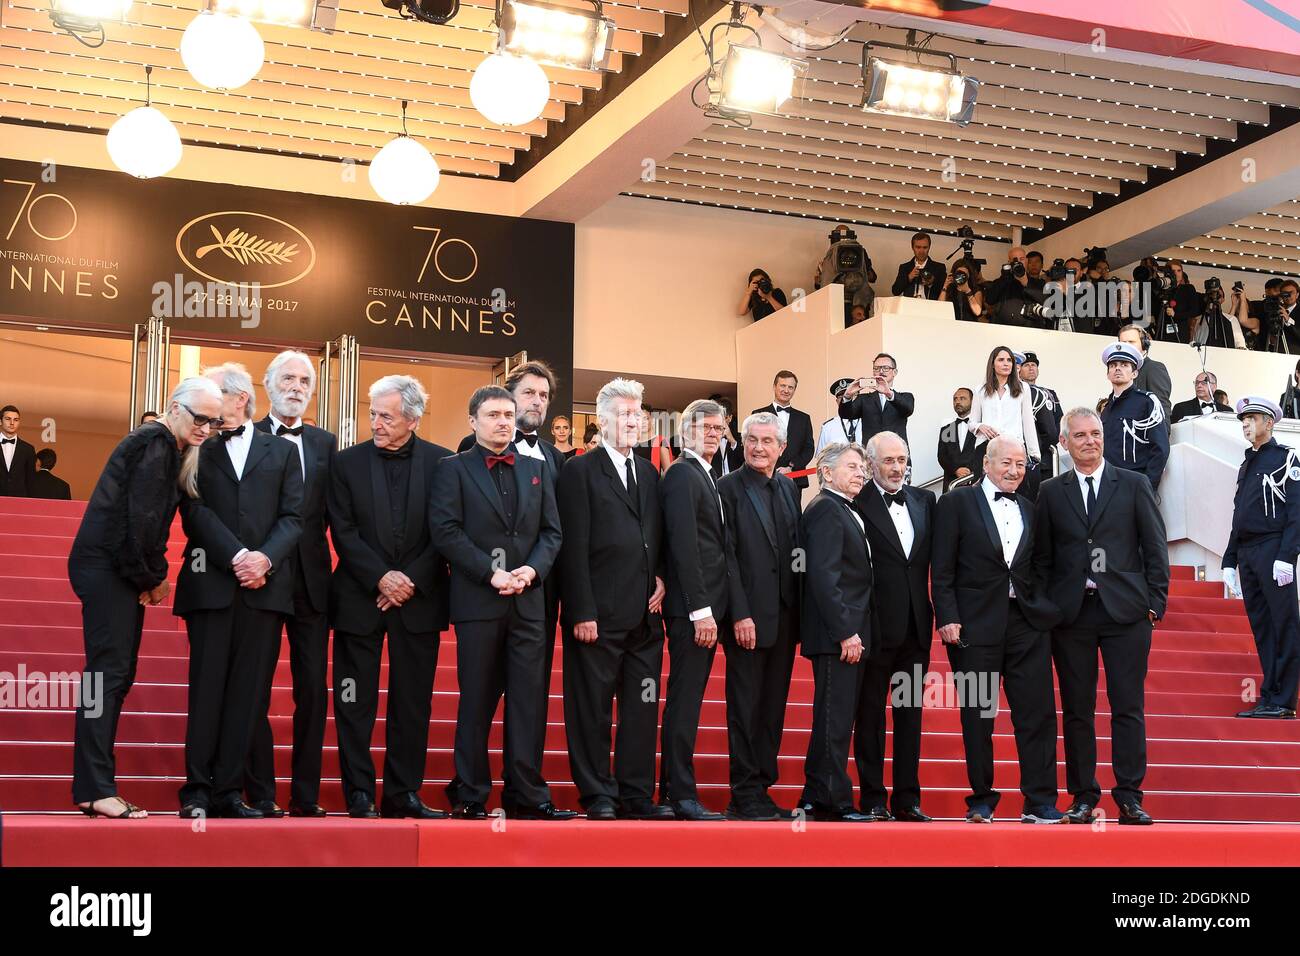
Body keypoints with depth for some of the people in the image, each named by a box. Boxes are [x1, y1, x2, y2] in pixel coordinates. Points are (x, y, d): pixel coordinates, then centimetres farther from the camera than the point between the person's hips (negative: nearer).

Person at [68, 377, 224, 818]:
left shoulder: (165, 447, 18)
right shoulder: (156, 444, -13)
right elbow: (143, 519, -19)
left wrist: (152, 576, 6)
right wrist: (153, 577, -8)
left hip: (117, 572, 10)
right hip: (106, 568, -10)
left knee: (115, 674, 10)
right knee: (110, 671, -12)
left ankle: (93, 785, 13)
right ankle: (97, 789, -13)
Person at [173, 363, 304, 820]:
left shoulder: (282, 452, 14)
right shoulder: (198, 451, 12)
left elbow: (293, 517, 5)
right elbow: (196, 512, -1)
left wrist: (265, 558, -12)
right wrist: (237, 557, -13)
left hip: (265, 586, 1)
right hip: (210, 583, -1)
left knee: (249, 692, 0)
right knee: (207, 688, -2)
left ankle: (228, 791, 3)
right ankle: (197, 790, 3)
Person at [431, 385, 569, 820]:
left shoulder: (536, 470, 16)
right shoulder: (453, 469, 3)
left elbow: (552, 531, 12)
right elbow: (446, 532, -7)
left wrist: (532, 569, -7)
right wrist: (491, 573, -14)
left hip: (528, 601, 4)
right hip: (477, 601, -4)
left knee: (529, 699, 2)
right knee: (477, 701, 1)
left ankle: (528, 795, 5)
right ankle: (470, 796, 8)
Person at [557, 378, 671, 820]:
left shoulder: (649, 474, 17)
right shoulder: (580, 471, -1)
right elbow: (574, 548, -7)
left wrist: (662, 579, 0)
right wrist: (582, 612, -13)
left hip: (645, 615, 6)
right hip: (599, 614, -6)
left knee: (642, 709, 7)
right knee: (593, 709, 0)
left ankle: (637, 795, 12)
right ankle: (598, 796, 7)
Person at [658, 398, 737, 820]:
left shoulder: (706, 477, 20)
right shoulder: (681, 474, -9)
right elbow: (684, 545, -17)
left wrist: (713, 609, 12)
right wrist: (701, 610, -20)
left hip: (708, 605, 9)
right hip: (693, 607, -9)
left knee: (687, 700, 10)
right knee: (685, 699, -7)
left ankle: (673, 789, 15)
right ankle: (682, 795, -4)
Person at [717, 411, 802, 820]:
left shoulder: (789, 489, 13)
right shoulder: (729, 488, -5)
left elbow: (796, 551, 14)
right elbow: (725, 556, -10)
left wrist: (798, 613, 7)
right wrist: (740, 614, -16)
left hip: (784, 617, 6)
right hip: (749, 617, -6)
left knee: (773, 707, 8)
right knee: (745, 706, -1)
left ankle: (762, 788, 14)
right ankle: (744, 794, 4)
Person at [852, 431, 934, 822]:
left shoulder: (924, 500, 11)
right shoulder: (856, 504, -7)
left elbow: (934, 557, 9)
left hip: (916, 626, 5)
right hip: (877, 625, -5)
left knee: (910, 712, 10)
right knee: (870, 712, 4)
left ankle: (907, 798, 17)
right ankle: (872, 799, 10)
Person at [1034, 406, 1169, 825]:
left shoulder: (1134, 485, 6)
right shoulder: (1051, 492, 8)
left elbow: (1155, 547, 5)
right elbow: (1042, 556, 8)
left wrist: (1155, 601, -2)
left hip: (1126, 611, -1)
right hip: (1071, 614, 1)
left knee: (1128, 708, -1)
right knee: (1077, 709, 4)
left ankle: (1130, 797, 3)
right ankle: (1083, 796, 10)